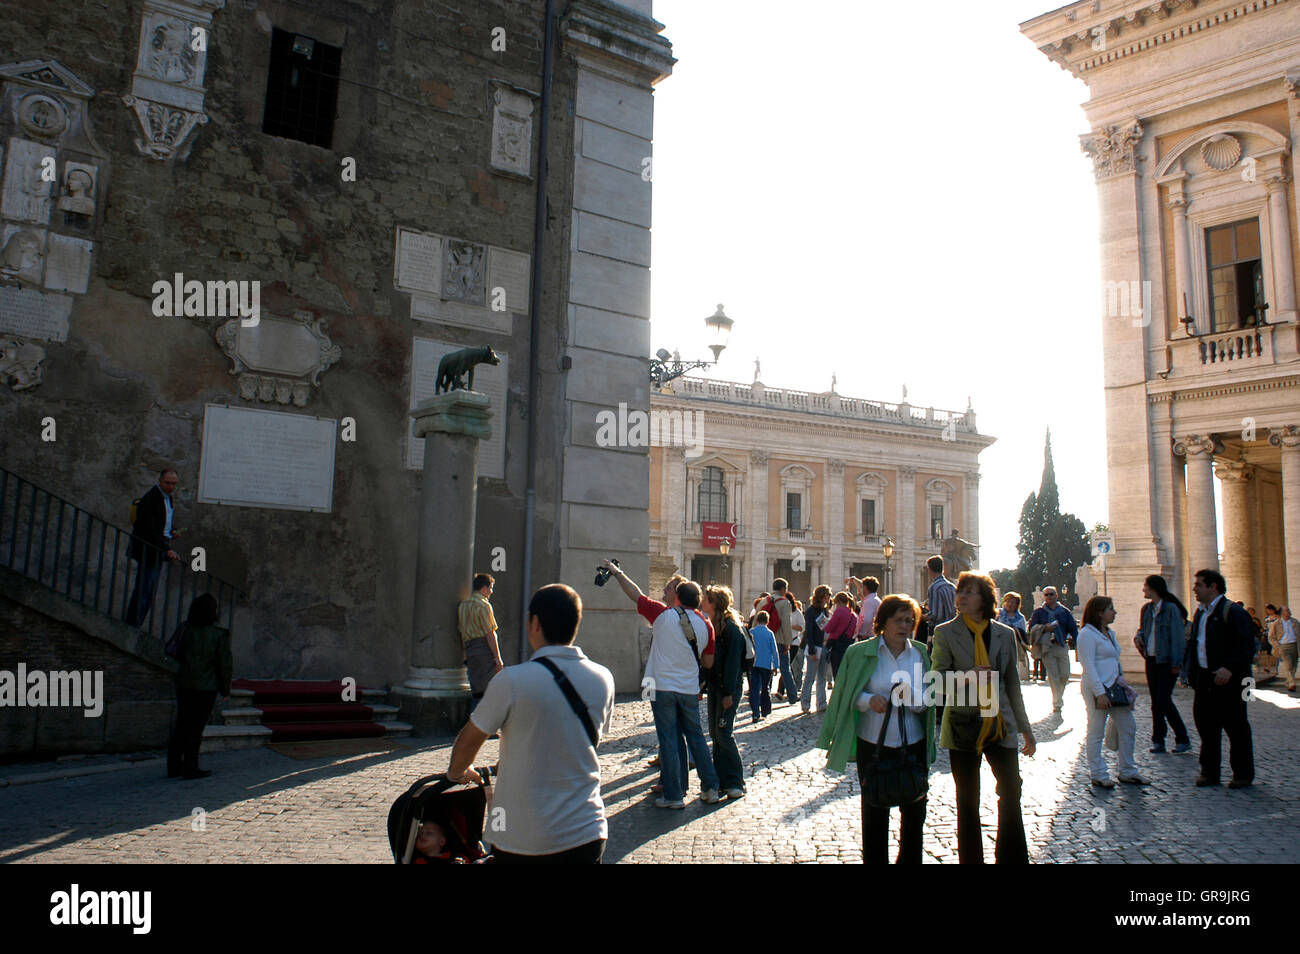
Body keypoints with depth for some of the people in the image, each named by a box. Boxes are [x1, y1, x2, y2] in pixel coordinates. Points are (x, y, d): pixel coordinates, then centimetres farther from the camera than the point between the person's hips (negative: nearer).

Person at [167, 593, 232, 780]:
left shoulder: (185, 629, -4)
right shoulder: (219, 634, -13)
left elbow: (176, 654, 8)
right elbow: (225, 664, -8)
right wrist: (225, 688, 2)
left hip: (183, 684, 4)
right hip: (206, 687, -4)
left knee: (182, 725, 14)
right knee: (196, 726, 3)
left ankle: (174, 766, 20)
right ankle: (190, 767, 6)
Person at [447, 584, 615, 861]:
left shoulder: (511, 681, -16)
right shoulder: (603, 679, -2)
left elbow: (468, 742, -4)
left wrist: (457, 773, 20)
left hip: (523, 841, -3)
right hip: (587, 834, 3)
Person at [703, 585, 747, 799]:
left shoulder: (732, 629, -14)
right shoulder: (712, 626, 11)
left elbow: (733, 661, -17)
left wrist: (729, 693, -18)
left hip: (729, 688, -8)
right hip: (714, 685, 9)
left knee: (724, 733, -8)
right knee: (715, 733, 9)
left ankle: (735, 782, 1)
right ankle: (720, 779, 17)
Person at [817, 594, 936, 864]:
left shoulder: (921, 653, 4)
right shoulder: (861, 652, -3)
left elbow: (927, 702, 5)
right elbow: (846, 695, 0)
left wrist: (911, 697, -16)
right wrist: (868, 700, -19)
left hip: (913, 744, 2)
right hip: (873, 744, -2)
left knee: (915, 812, 8)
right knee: (874, 814, 8)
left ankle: (910, 860, 27)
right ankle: (874, 861, 23)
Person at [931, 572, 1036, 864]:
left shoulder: (1005, 634, 6)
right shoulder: (945, 633, -2)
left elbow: (1012, 684, 12)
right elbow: (937, 676, -8)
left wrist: (1025, 727, 13)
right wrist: (967, 676, -26)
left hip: (1000, 724, 2)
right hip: (963, 726, -2)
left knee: (1011, 791, 2)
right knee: (968, 801, 8)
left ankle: (1012, 859, 17)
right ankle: (971, 859, 20)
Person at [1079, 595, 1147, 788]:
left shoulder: (1110, 633, 16)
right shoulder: (1087, 634, -12)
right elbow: (1089, 667, -17)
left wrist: (1122, 682, 15)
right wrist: (1099, 693, -21)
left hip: (1114, 686, 9)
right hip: (1096, 688, -9)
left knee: (1128, 727, 10)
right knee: (1096, 732, 0)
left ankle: (1127, 771, 21)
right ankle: (1098, 775, 8)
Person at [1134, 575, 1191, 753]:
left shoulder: (1171, 609, -10)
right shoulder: (1146, 609, 11)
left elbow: (1177, 637, -11)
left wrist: (1176, 663, -15)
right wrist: (1138, 637, 1)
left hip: (1167, 661, -7)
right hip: (1151, 660, 7)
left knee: (1163, 700, -9)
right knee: (1157, 701, 8)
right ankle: (1159, 740, 13)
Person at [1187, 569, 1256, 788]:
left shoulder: (1232, 612, -11)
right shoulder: (1200, 612, 14)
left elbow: (1247, 646, -16)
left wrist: (1230, 668, -25)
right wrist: (1191, 671, 11)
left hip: (1229, 680, -7)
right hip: (1204, 680, 7)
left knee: (1236, 728, 3)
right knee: (1206, 726, 9)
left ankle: (1243, 774, 15)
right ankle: (1209, 772, 18)